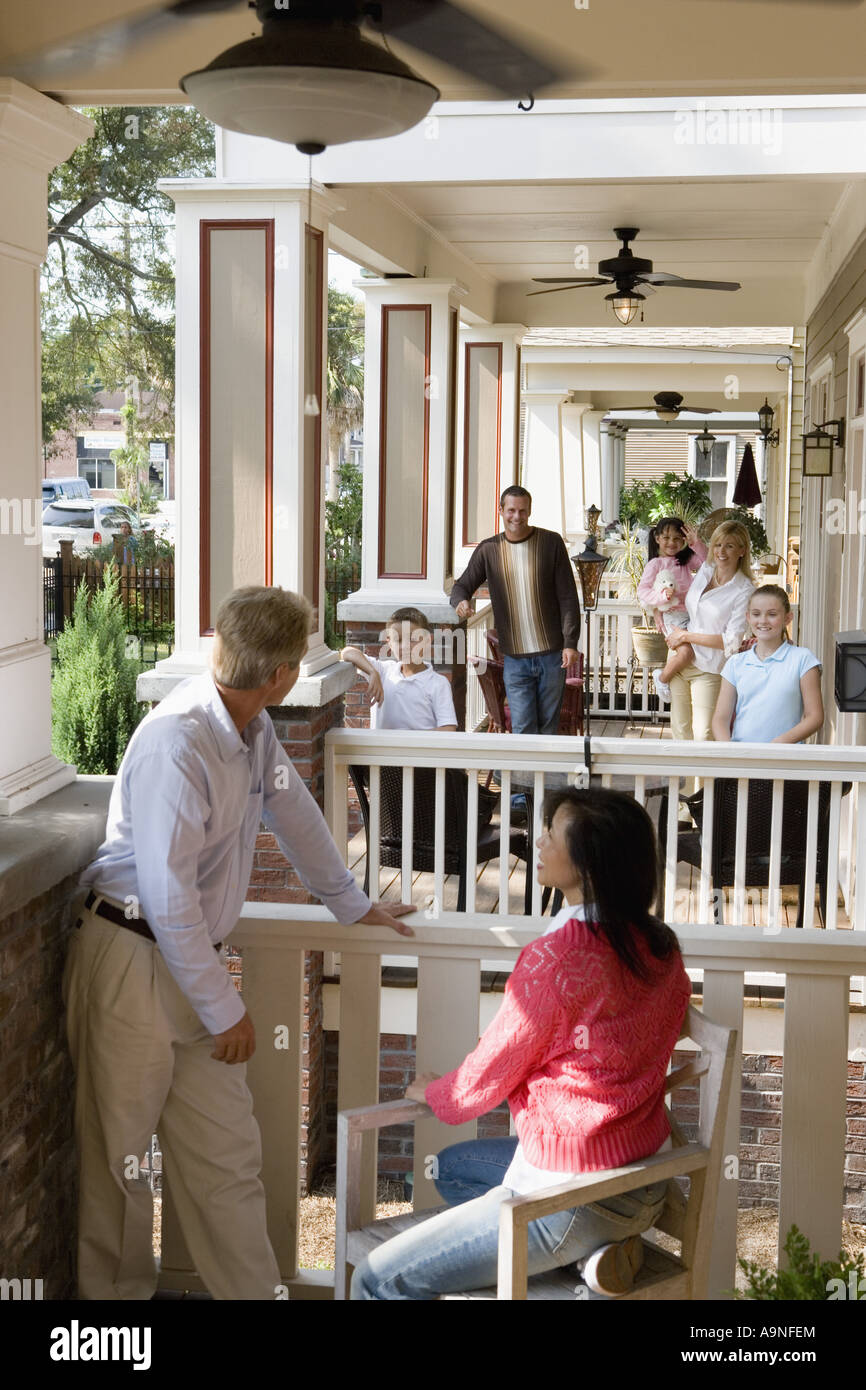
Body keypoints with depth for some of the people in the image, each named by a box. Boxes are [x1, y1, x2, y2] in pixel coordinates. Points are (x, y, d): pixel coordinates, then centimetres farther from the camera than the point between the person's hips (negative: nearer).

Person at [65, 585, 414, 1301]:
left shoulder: (254, 728, 4)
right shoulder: (177, 742, -23)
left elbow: (294, 811, 22)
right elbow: (168, 897, -22)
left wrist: (353, 904, 33)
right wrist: (225, 1009, -15)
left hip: (194, 957, 8)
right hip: (131, 964, -8)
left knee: (228, 1153, 9)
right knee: (119, 1155, 6)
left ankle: (254, 1289, 17)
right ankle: (118, 1292, 20)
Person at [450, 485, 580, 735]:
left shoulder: (551, 543, 0)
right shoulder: (488, 549, 4)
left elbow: (568, 597, 0)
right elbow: (462, 585, 7)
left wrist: (570, 643, -8)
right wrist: (461, 601, -19)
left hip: (552, 655, 0)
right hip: (515, 659, 1)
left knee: (548, 725, 7)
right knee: (522, 727, -6)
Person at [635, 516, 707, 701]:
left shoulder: (686, 560, 18)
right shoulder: (655, 564, 2)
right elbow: (642, 591, -6)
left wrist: (696, 543, 0)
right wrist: (663, 596, -22)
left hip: (691, 612, 6)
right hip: (672, 615, -6)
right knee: (686, 652, -24)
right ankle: (662, 678, 0)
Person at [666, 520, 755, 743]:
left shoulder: (744, 591, -12)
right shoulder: (705, 570, 6)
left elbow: (731, 641, -16)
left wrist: (685, 636, -11)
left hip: (709, 669, -6)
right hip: (680, 660, 6)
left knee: (703, 736, -9)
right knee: (680, 730, 9)